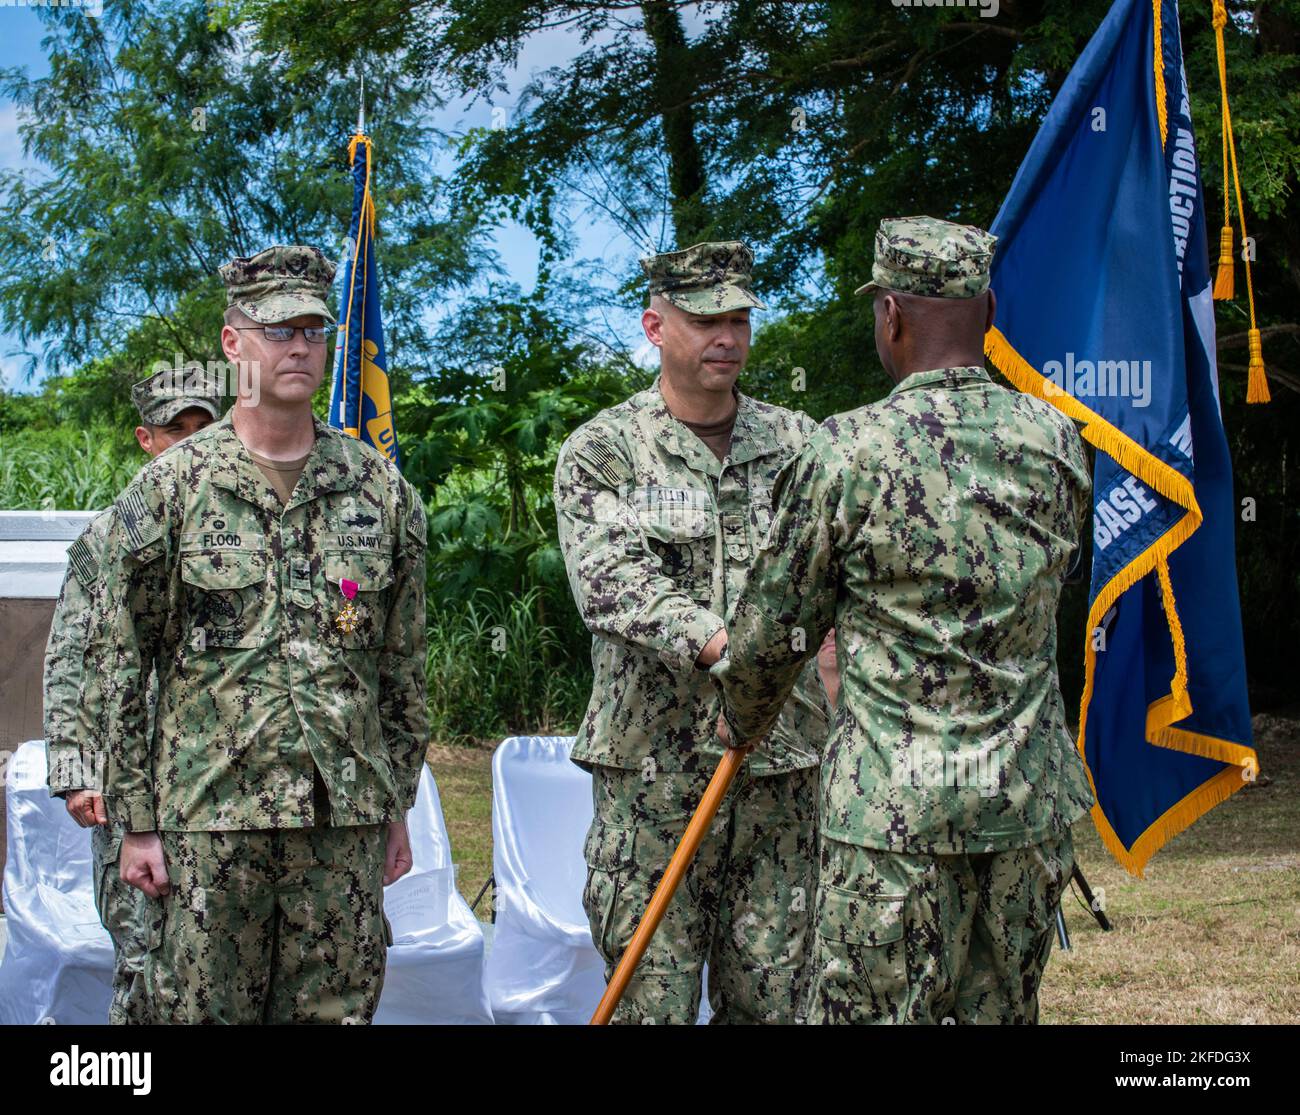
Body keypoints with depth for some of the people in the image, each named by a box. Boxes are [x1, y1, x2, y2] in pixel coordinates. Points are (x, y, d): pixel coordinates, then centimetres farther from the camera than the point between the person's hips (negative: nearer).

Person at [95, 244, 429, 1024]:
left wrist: (399, 806, 12)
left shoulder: (382, 490, 9)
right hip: (210, 814, -2)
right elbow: (125, 665, 2)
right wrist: (137, 821, -2)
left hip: (346, 814, 2)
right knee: (205, 1009, 1)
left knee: (338, 1009, 5)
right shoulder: (170, 489, 1)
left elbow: (404, 664, 14)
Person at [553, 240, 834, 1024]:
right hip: (653, 768, -3)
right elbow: (612, 581, -14)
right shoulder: (601, 452, 1)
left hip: (784, 766, 3)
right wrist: (714, 643, -29)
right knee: (652, 996, -2)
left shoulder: (798, 445, 11)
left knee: (774, 996, 7)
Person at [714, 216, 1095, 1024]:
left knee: (871, 1012, 2)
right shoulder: (1056, 441, 3)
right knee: (1002, 1012, 14)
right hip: (1030, 800, 5)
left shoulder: (849, 452, -11)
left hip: (896, 804, -5)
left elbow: (773, 630, 0)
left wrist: (745, 724, 19)